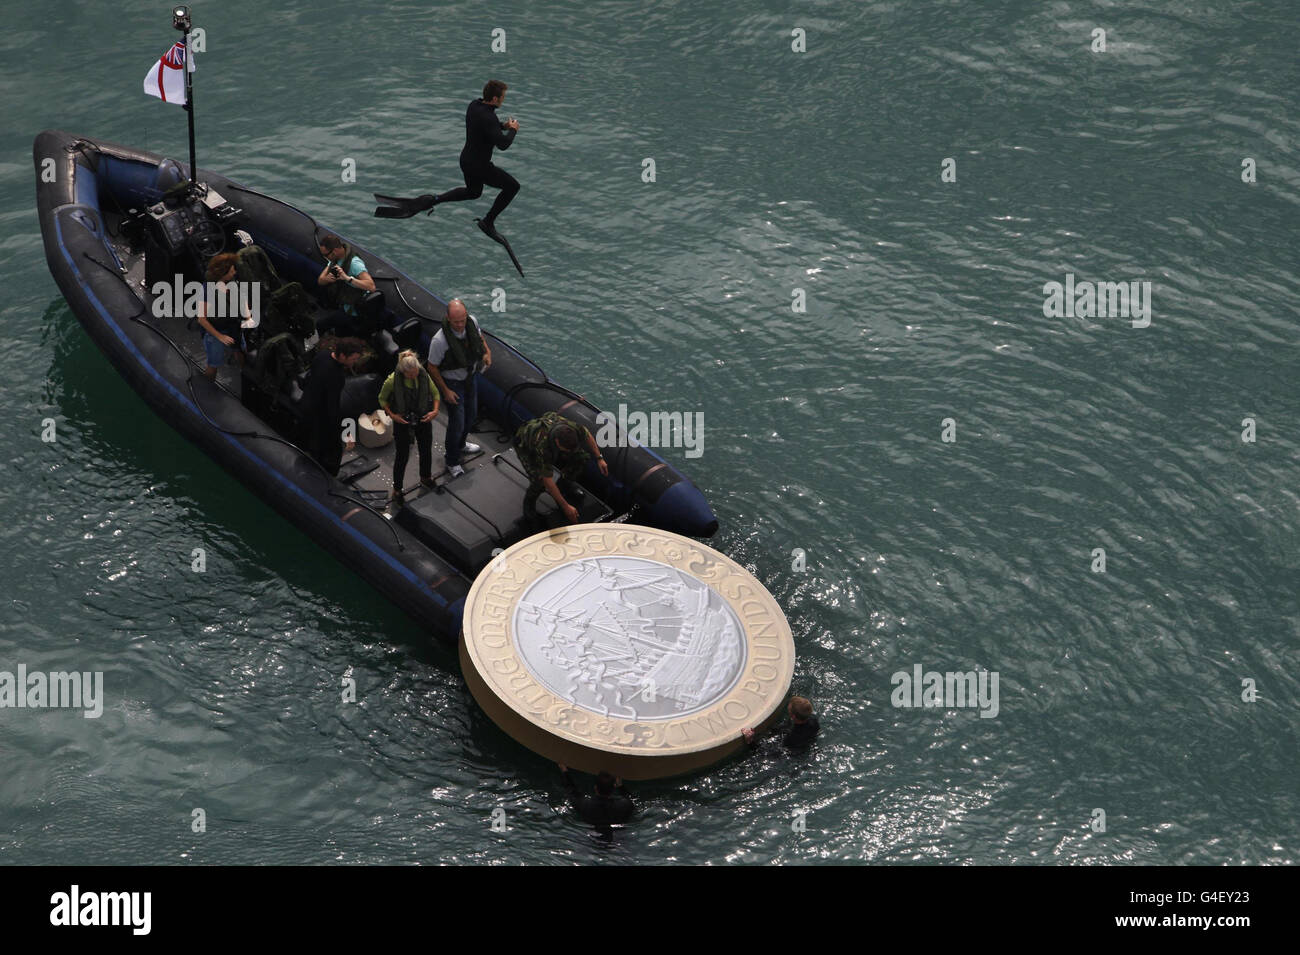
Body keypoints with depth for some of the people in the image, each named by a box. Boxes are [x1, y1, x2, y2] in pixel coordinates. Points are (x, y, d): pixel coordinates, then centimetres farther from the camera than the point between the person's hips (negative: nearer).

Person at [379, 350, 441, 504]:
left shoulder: (424, 376, -15)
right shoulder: (392, 380, -23)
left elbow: (435, 393, 3)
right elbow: (382, 399, -6)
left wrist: (435, 410, -11)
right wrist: (392, 415, -18)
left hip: (423, 420, 3)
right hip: (402, 421, -3)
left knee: (426, 450, 19)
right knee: (402, 455, 3)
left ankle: (425, 477, 47)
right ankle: (397, 488, 22)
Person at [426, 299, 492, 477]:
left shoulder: (472, 322, -20)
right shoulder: (440, 340, -36)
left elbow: (479, 336, 7)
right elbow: (432, 368, -21)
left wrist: (487, 352, -10)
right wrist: (446, 391, -17)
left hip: (471, 376, 6)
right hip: (452, 383, -6)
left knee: (471, 415, 25)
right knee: (457, 423, 2)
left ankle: (460, 444, 54)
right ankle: (452, 462, 25)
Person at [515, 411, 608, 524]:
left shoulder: (570, 427, -36)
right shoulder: (541, 447, -47)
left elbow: (587, 434, -8)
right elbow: (547, 480, -38)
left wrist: (599, 458, -7)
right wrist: (566, 506, -34)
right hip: (527, 447, -5)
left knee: (583, 458, -16)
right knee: (540, 480, -32)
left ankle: (564, 484, 12)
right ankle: (529, 500, 3)